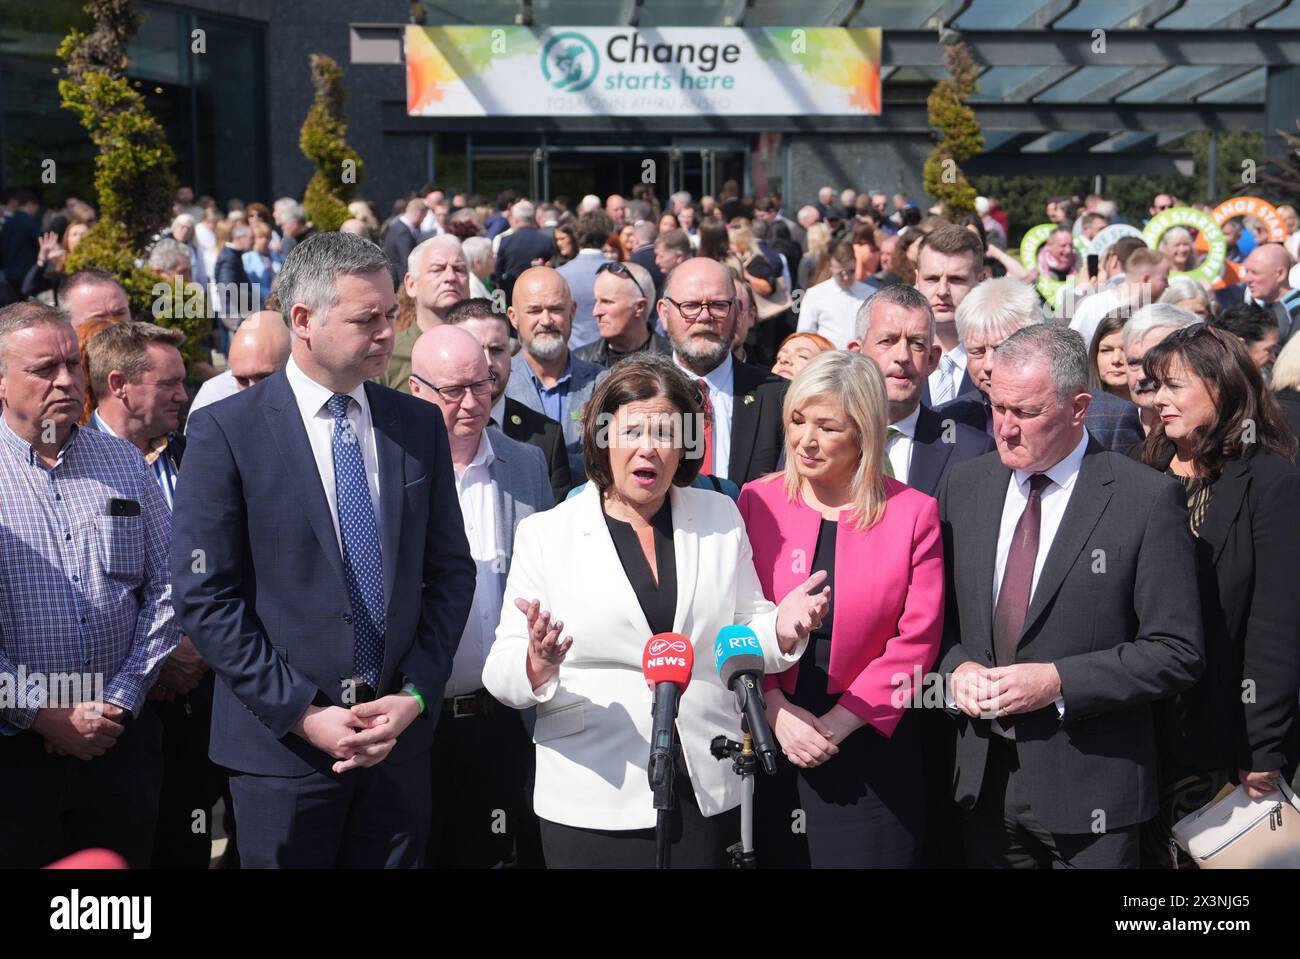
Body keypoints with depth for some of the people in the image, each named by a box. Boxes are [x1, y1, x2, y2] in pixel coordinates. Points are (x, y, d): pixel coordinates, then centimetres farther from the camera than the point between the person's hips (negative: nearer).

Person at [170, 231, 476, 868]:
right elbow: (203, 596, -9)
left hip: (400, 736, 4)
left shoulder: (420, 425, 6)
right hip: (282, 741, -3)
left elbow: (450, 571, 8)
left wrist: (416, 695, -3)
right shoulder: (226, 431, -7)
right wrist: (302, 713, -12)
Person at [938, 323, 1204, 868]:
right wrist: (954, 668, -7)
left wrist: (1059, 682, -19)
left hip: (1090, 788, -4)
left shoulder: (1149, 500, -10)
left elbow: (1177, 652, -11)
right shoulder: (963, 487, 5)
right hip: (983, 779, 4)